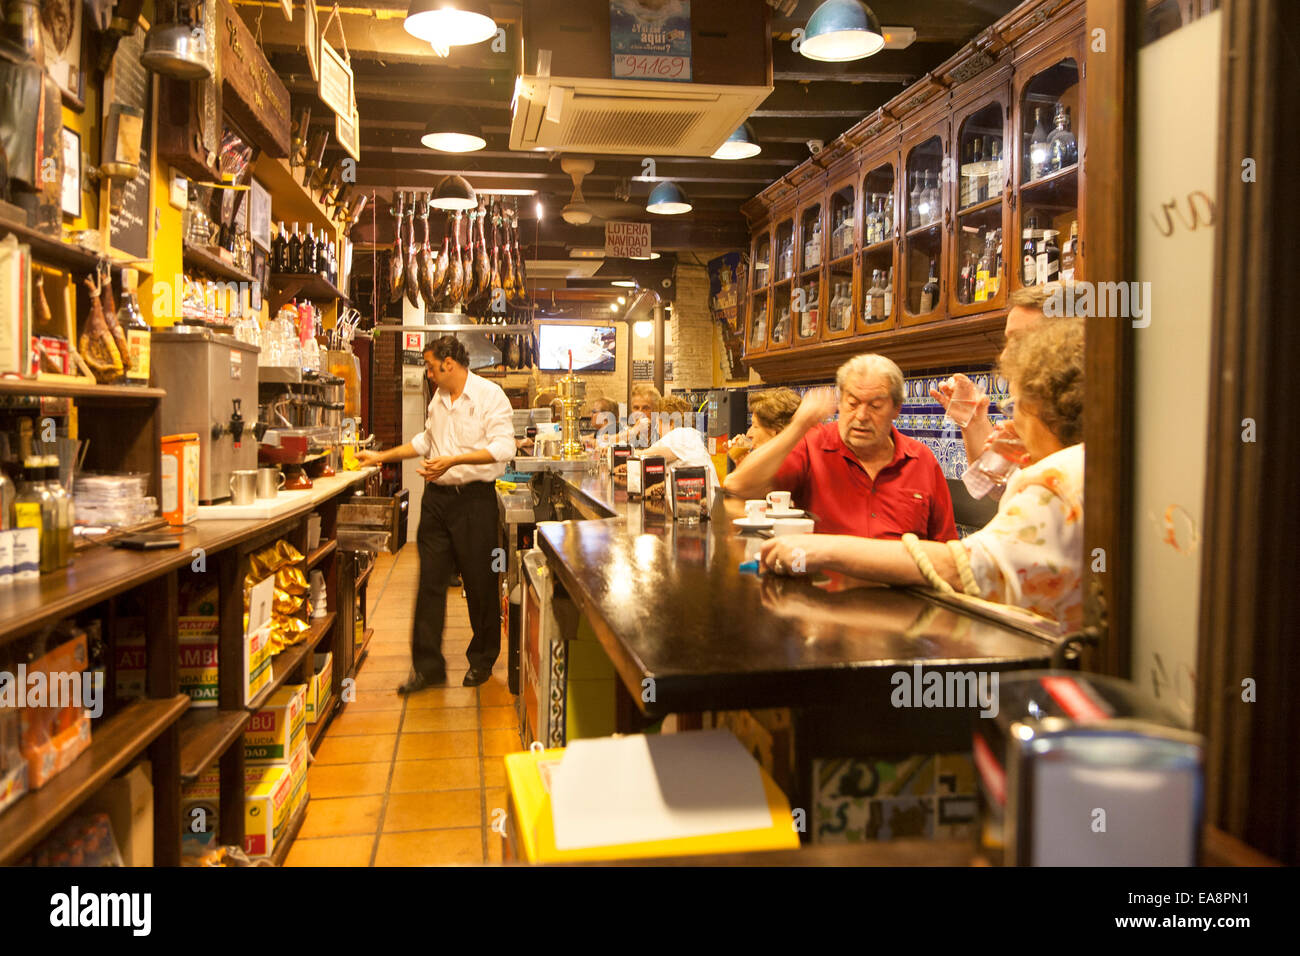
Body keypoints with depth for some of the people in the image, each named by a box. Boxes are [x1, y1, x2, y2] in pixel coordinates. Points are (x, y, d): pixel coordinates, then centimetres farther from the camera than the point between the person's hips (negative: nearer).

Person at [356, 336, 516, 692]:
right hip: (437, 497, 6)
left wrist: (453, 460, -24)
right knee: (430, 582, 3)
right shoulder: (438, 398, 15)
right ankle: (428, 667, 10)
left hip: (474, 499, -6)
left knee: (480, 583, 4)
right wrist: (382, 456, 28)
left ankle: (482, 660, 21)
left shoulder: (490, 395, -9)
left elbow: (504, 447, -18)